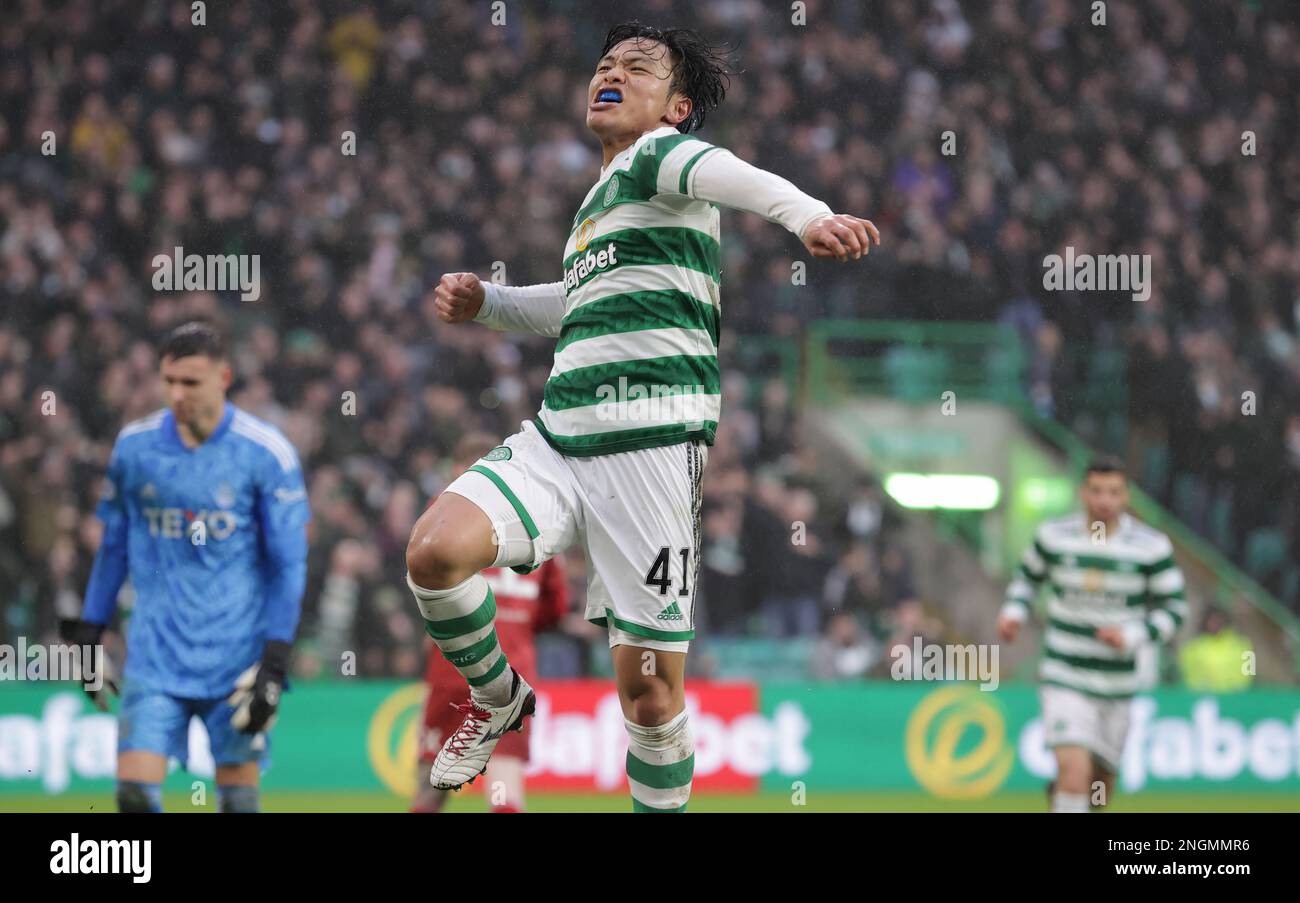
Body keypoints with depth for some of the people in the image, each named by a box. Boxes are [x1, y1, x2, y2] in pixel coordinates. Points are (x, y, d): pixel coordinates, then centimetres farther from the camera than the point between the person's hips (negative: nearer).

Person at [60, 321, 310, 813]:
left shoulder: (267, 453, -6)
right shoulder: (133, 446, 2)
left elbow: (289, 564, -3)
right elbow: (113, 546, 15)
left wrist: (274, 662, -9)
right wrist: (88, 633, 13)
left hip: (236, 657, -2)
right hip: (154, 657, 2)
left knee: (238, 796, 1)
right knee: (135, 790, -10)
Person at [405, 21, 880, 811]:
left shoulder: (658, 151, 0)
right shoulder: (601, 196, 24)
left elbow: (725, 175, -25)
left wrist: (808, 215, -45)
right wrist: (482, 302, 27)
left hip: (650, 441, -7)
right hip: (557, 436, 7)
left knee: (649, 685, -6)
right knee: (436, 551, -18)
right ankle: (498, 700, 7)